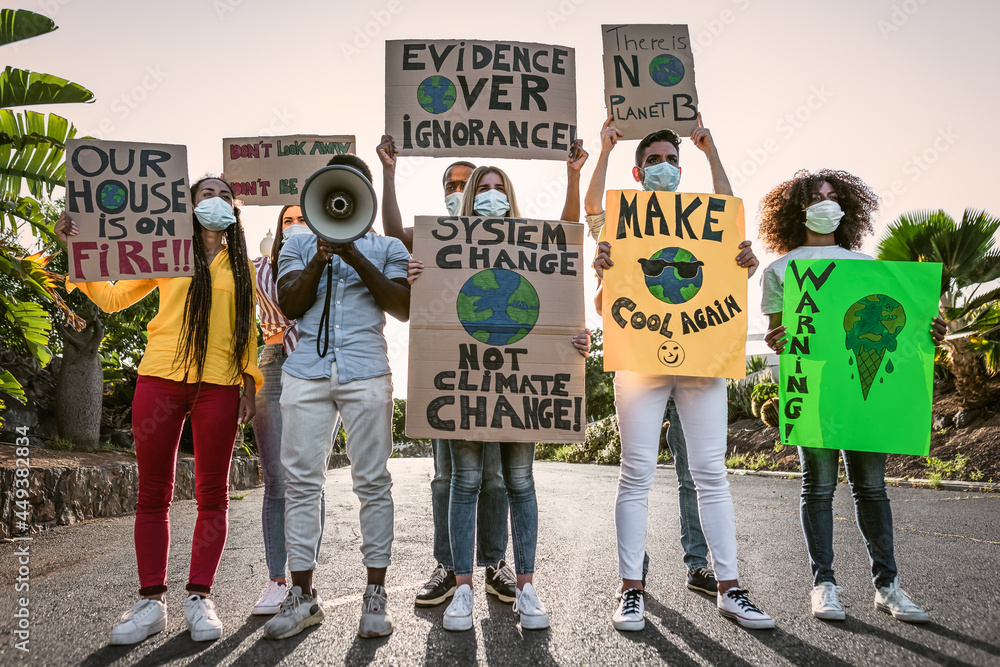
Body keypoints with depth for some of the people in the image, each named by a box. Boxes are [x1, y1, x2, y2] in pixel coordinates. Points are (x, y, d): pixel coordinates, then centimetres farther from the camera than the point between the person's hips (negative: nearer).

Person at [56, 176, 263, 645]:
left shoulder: (242, 266, 15)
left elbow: (246, 329, 14)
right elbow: (112, 297, 15)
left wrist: (249, 384, 5)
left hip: (218, 386, 1)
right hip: (161, 378, 0)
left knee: (213, 494, 1)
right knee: (153, 493, 1)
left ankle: (199, 597, 10)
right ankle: (151, 602, 10)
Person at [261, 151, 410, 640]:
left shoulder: (387, 248, 14)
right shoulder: (300, 244, 19)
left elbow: (403, 309, -1)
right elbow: (289, 305, 5)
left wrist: (357, 258, -8)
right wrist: (320, 259, -8)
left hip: (366, 372, -1)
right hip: (306, 372, 2)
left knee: (372, 482, -1)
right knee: (301, 481, 0)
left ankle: (375, 593, 8)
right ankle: (302, 595, 10)